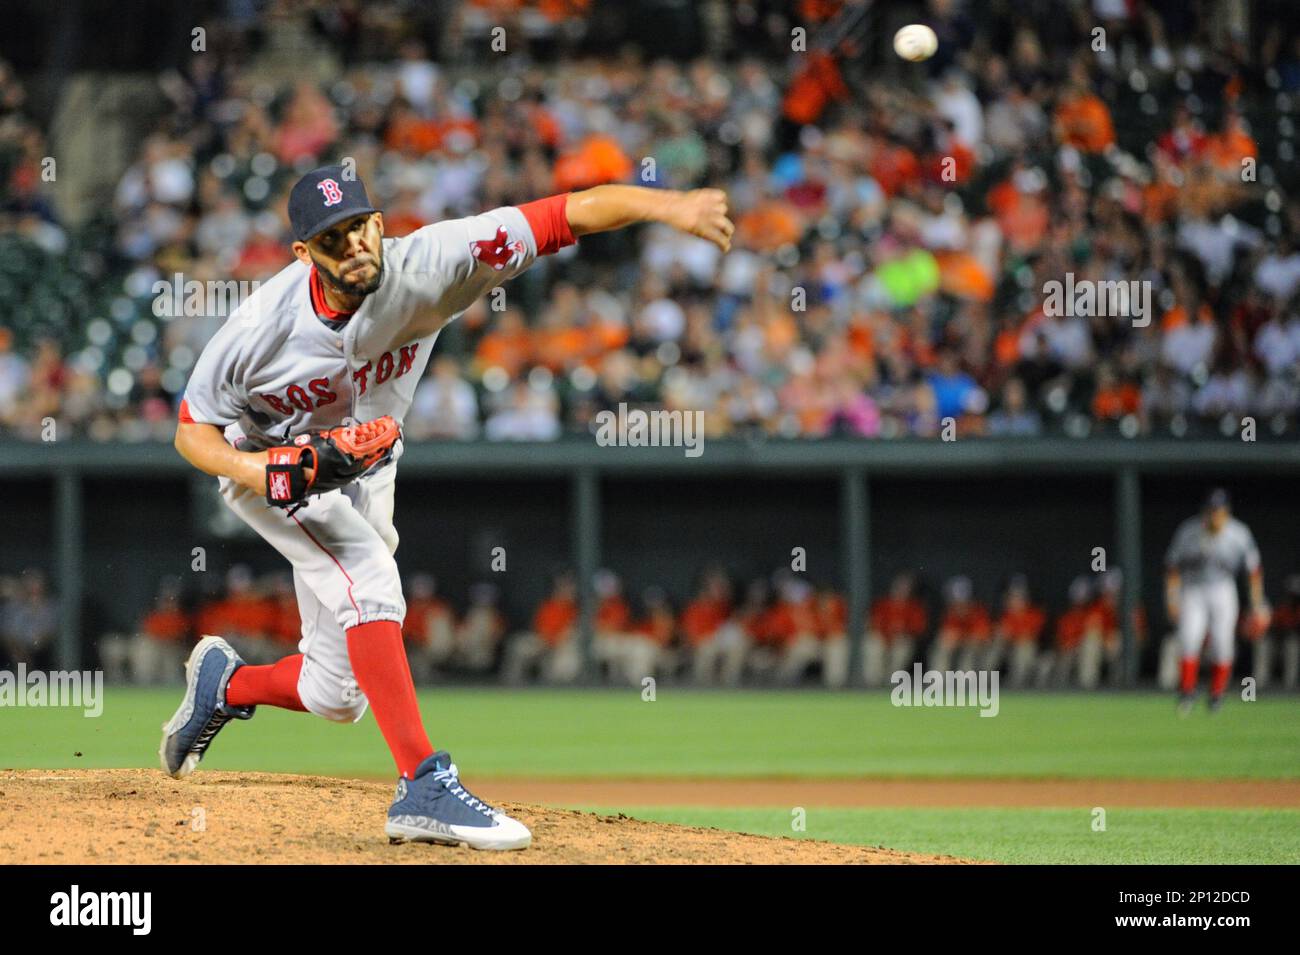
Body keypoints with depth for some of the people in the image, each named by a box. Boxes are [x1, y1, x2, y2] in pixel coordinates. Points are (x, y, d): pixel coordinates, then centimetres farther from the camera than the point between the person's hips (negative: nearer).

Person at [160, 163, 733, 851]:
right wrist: (251, 471, -38)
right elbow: (193, 430, -17)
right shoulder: (264, 325, -29)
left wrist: (669, 206, -53)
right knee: (370, 581, -31)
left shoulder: (426, 266, -29)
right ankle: (424, 788, -31)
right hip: (269, 464, -4)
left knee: (339, 695, 5)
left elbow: (567, 215, -39)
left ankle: (225, 684, 35)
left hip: (365, 473, 4)